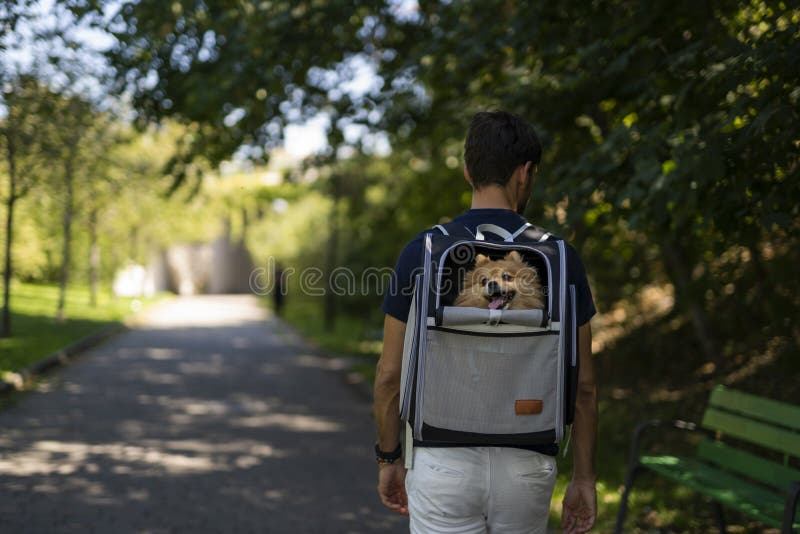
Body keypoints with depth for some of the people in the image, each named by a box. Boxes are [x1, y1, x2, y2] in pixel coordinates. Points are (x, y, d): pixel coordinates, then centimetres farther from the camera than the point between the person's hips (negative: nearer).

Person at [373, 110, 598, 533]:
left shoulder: (422, 252, -6)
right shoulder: (560, 258, -3)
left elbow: (390, 375, -2)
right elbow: (583, 384, 0)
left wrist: (388, 458, 12)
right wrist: (583, 477, 10)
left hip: (444, 463, -2)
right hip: (527, 466, 2)